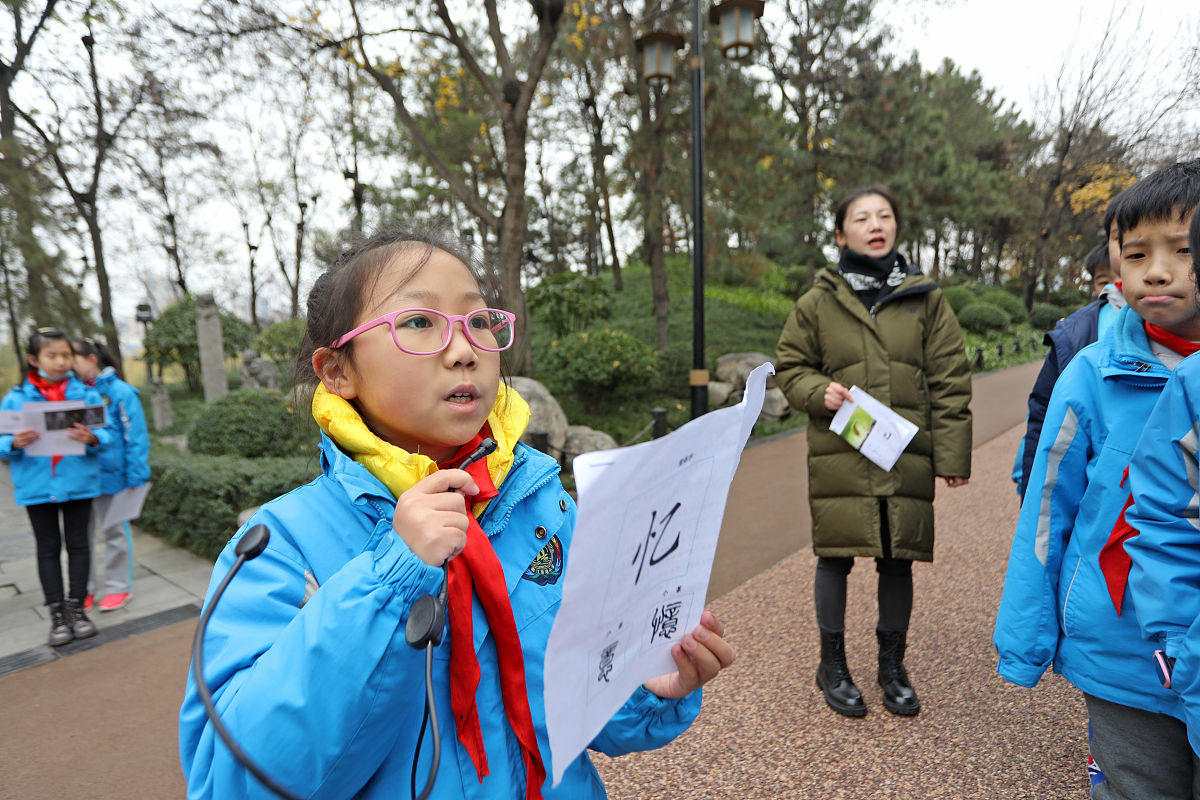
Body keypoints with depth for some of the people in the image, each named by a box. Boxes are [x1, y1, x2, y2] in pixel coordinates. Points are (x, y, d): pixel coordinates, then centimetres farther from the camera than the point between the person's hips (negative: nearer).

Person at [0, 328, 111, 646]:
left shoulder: (86, 394, -3)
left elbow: (105, 434, -6)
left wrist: (92, 438, -27)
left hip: (78, 483, 0)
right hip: (37, 486, 0)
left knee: (78, 544, 9)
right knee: (48, 548, 10)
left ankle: (76, 608, 21)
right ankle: (57, 614, 19)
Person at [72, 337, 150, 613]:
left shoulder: (119, 392, -10)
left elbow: (136, 438, -11)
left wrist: (135, 477, -13)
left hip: (110, 475, -5)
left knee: (114, 532, 9)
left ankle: (119, 587, 23)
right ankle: (86, 588, 28)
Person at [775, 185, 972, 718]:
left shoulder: (925, 298, 6)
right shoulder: (818, 301, 3)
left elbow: (950, 380, 5)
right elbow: (788, 367, 9)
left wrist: (953, 455, 0)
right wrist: (818, 392, -13)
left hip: (906, 456, 2)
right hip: (839, 455, -1)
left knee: (898, 560, 11)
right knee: (835, 556, 6)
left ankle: (892, 665, 34)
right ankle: (833, 665, 28)